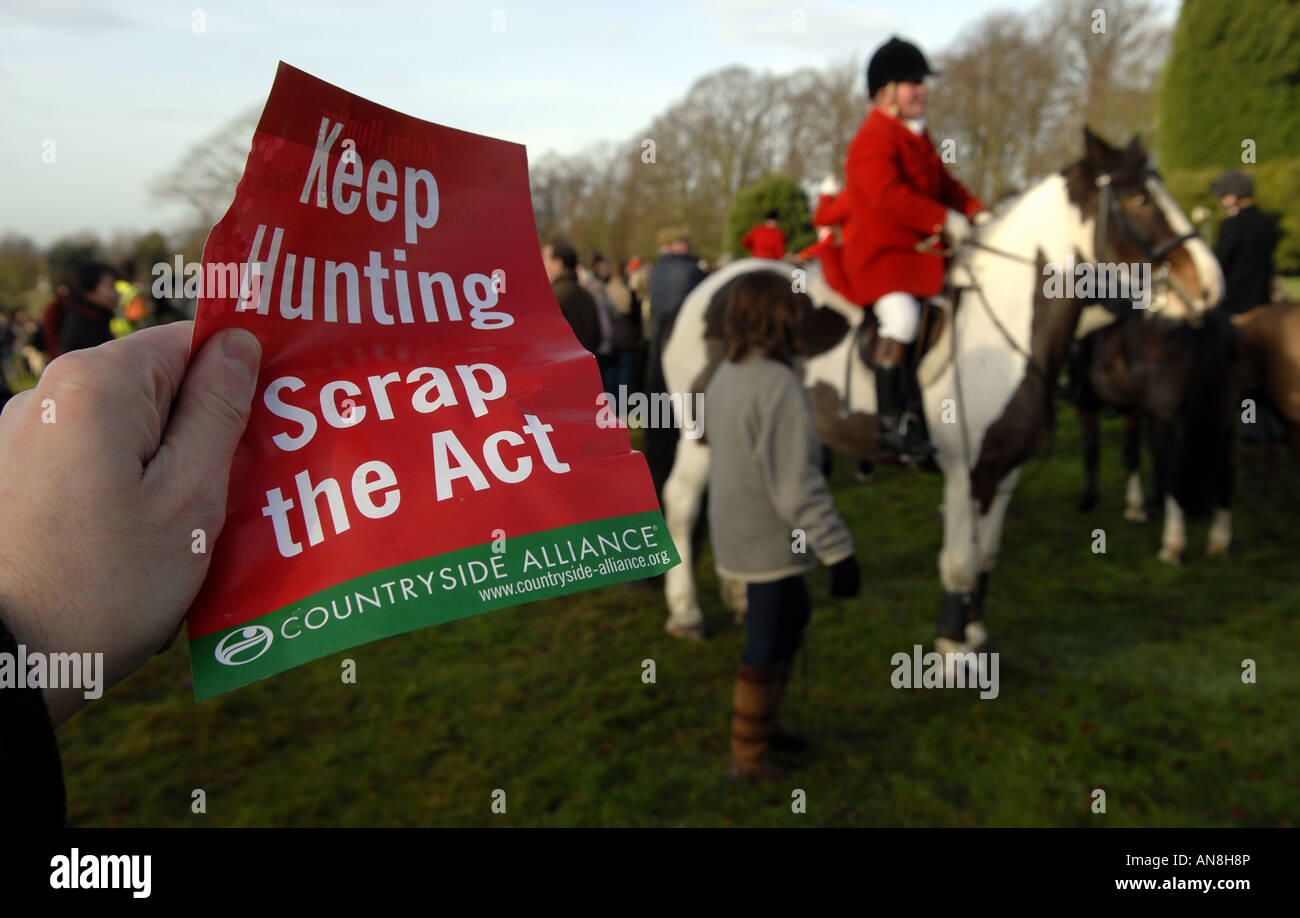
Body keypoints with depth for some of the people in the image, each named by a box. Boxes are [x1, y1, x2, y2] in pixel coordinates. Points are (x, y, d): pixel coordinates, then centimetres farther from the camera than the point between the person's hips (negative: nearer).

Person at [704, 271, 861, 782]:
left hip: (738, 531, 9)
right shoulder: (779, 385, -24)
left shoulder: (726, 376, 3)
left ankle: (762, 724, 39)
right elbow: (798, 486, -28)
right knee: (767, 649, 7)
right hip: (769, 542, -9)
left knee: (790, 621, 25)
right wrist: (839, 550, -23)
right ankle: (747, 756, 24)